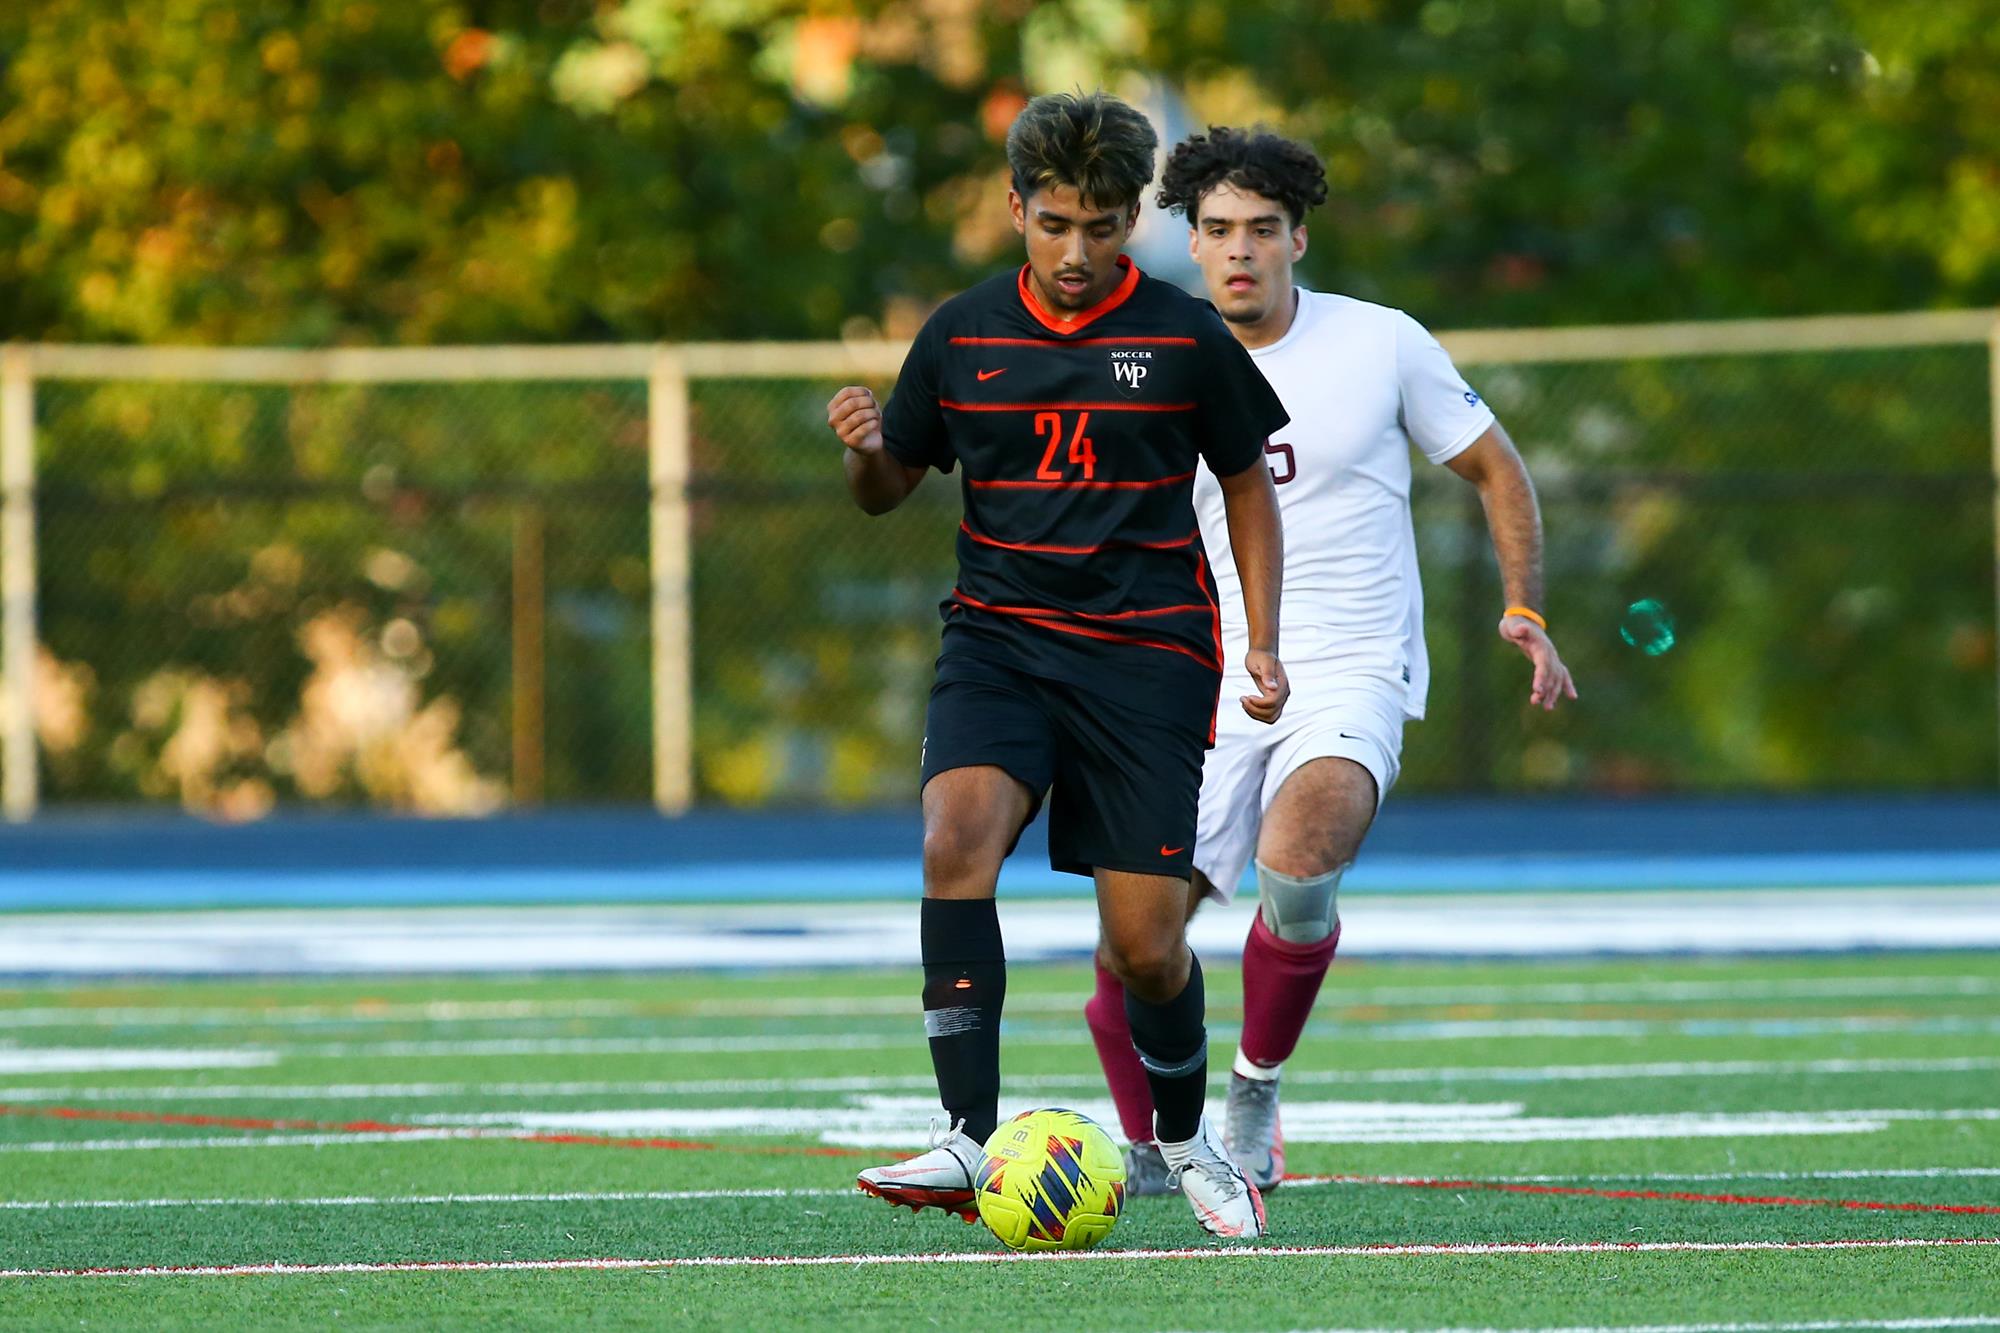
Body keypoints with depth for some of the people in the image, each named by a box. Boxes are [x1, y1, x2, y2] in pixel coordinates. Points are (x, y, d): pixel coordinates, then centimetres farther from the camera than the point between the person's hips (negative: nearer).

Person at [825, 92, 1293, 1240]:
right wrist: (865, 449, -9)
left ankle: (1188, 1135, 28)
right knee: (957, 837, -28)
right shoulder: (962, 335, 4)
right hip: (999, 637, 1)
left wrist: (1263, 644, 3)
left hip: (1146, 656, -1)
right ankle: (969, 1141, -30)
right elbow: (890, 489, 14)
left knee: (1147, 947, -3)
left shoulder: (1186, 339, -1)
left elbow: (1248, 486, 11)